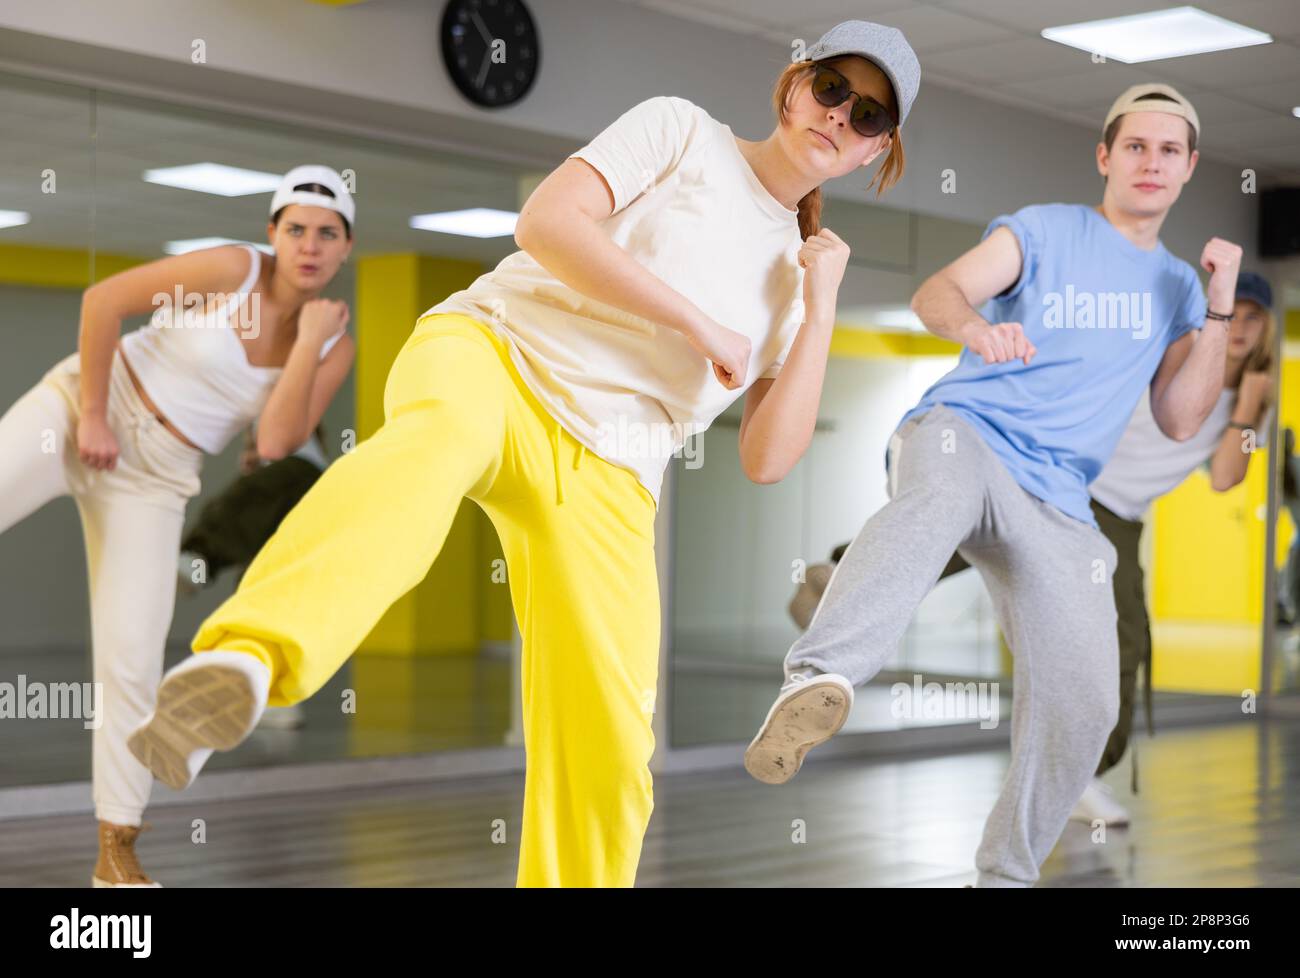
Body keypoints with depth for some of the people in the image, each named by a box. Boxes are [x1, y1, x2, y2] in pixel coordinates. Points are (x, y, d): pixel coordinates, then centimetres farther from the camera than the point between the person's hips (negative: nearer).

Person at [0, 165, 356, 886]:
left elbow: (274, 444, -13)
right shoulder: (232, 268, -11)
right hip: (81, 400, -2)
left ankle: (117, 852, 11)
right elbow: (102, 300, -11)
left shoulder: (333, 346, -2)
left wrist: (308, 341, -19)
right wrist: (93, 414, -13)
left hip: (155, 477, 2)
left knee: (132, 662, -2)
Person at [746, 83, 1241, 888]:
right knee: (940, 495, -42)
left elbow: (1181, 420, 11)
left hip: (1057, 504, 5)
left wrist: (1220, 309, 3)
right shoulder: (1044, 230, 7)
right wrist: (975, 327, -33)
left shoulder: (1177, 286, 20)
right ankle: (819, 682, -65)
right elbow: (936, 292, -9)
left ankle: (1009, 875, 17)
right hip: (966, 429, -5)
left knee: (1085, 704, -5)